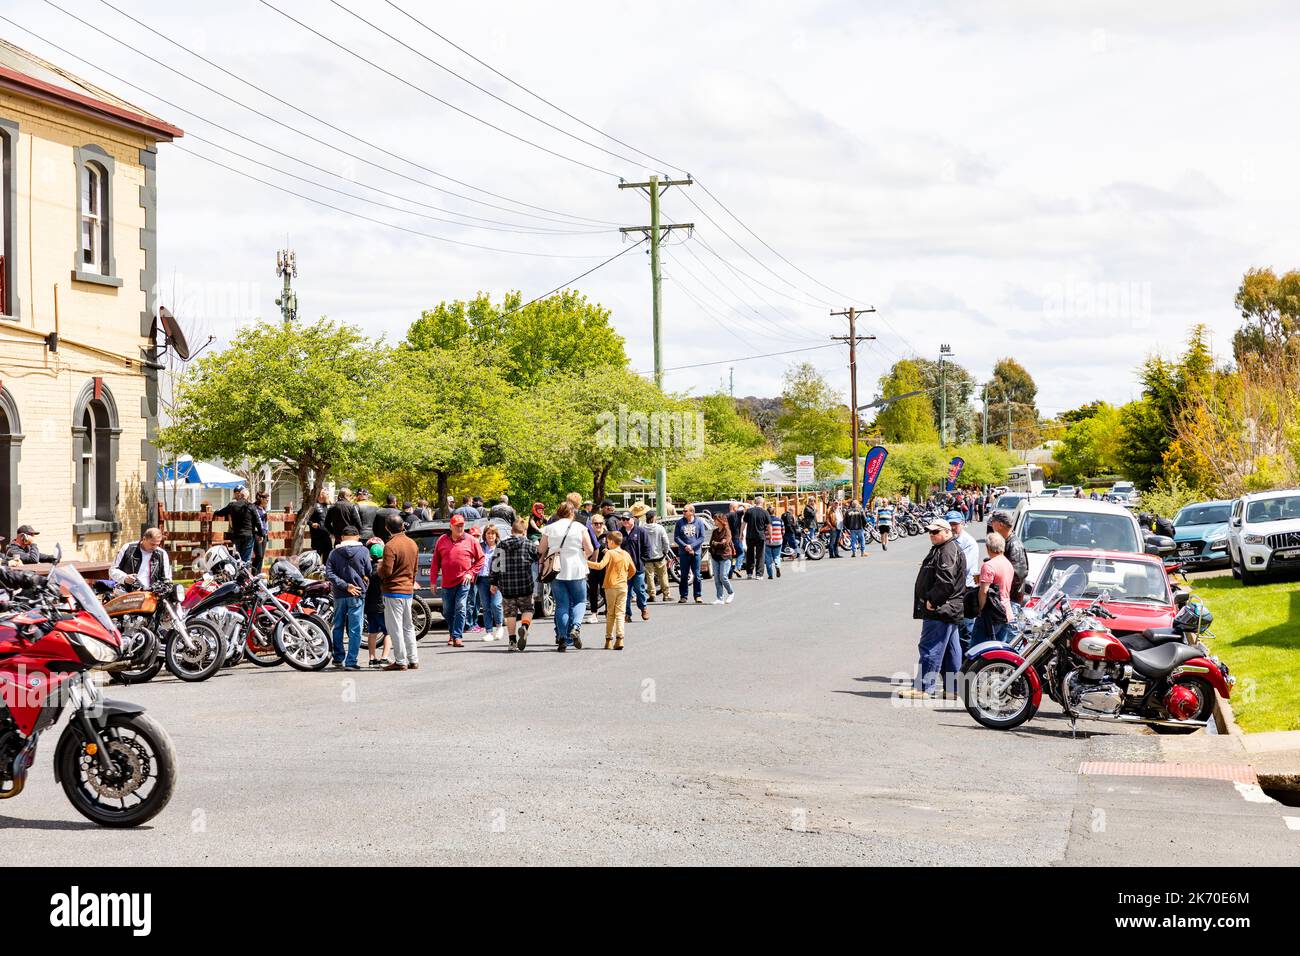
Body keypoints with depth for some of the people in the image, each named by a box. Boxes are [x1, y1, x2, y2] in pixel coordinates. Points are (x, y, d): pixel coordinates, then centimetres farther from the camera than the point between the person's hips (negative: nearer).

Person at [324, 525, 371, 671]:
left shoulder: (334, 553, 2)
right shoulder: (363, 551, -5)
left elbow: (329, 574, -8)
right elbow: (369, 572, -1)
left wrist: (345, 586, -11)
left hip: (339, 595, 3)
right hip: (357, 595, -3)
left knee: (338, 627, 17)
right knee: (355, 630, -1)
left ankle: (338, 658, 23)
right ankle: (351, 662, -6)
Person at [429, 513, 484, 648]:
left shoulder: (471, 540, 0)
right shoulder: (442, 541, 6)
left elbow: (480, 559, 6)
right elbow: (435, 561, 10)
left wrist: (471, 573, -4)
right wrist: (433, 580, 6)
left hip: (463, 582, -3)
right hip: (447, 583, 3)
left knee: (460, 609, -11)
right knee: (447, 611, 11)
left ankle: (457, 636, -11)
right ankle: (452, 633, 31)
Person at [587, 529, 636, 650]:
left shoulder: (609, 553, -7)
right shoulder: (626, 554, 7)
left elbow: (600, 566, -21)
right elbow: (633, 570, 15)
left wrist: (586, 562, -16)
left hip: (610, 587, -3)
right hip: (623, 587, 3)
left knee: (610, 614, 7)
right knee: (620, 613, 2)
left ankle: (609, 640, 8)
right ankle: (620, 639, -12)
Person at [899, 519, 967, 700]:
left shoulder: (949, 552, -15)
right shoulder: (942, 549, 20)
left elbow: (945, 581, -25)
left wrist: (932, 600, -19)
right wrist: (930, 602, 19)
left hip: (941, 610, -11)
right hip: (947, 610, 11)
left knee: (931, 647, -9)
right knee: (950, 650, 12)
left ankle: (924, 687, -9)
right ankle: (951, 689, 17)